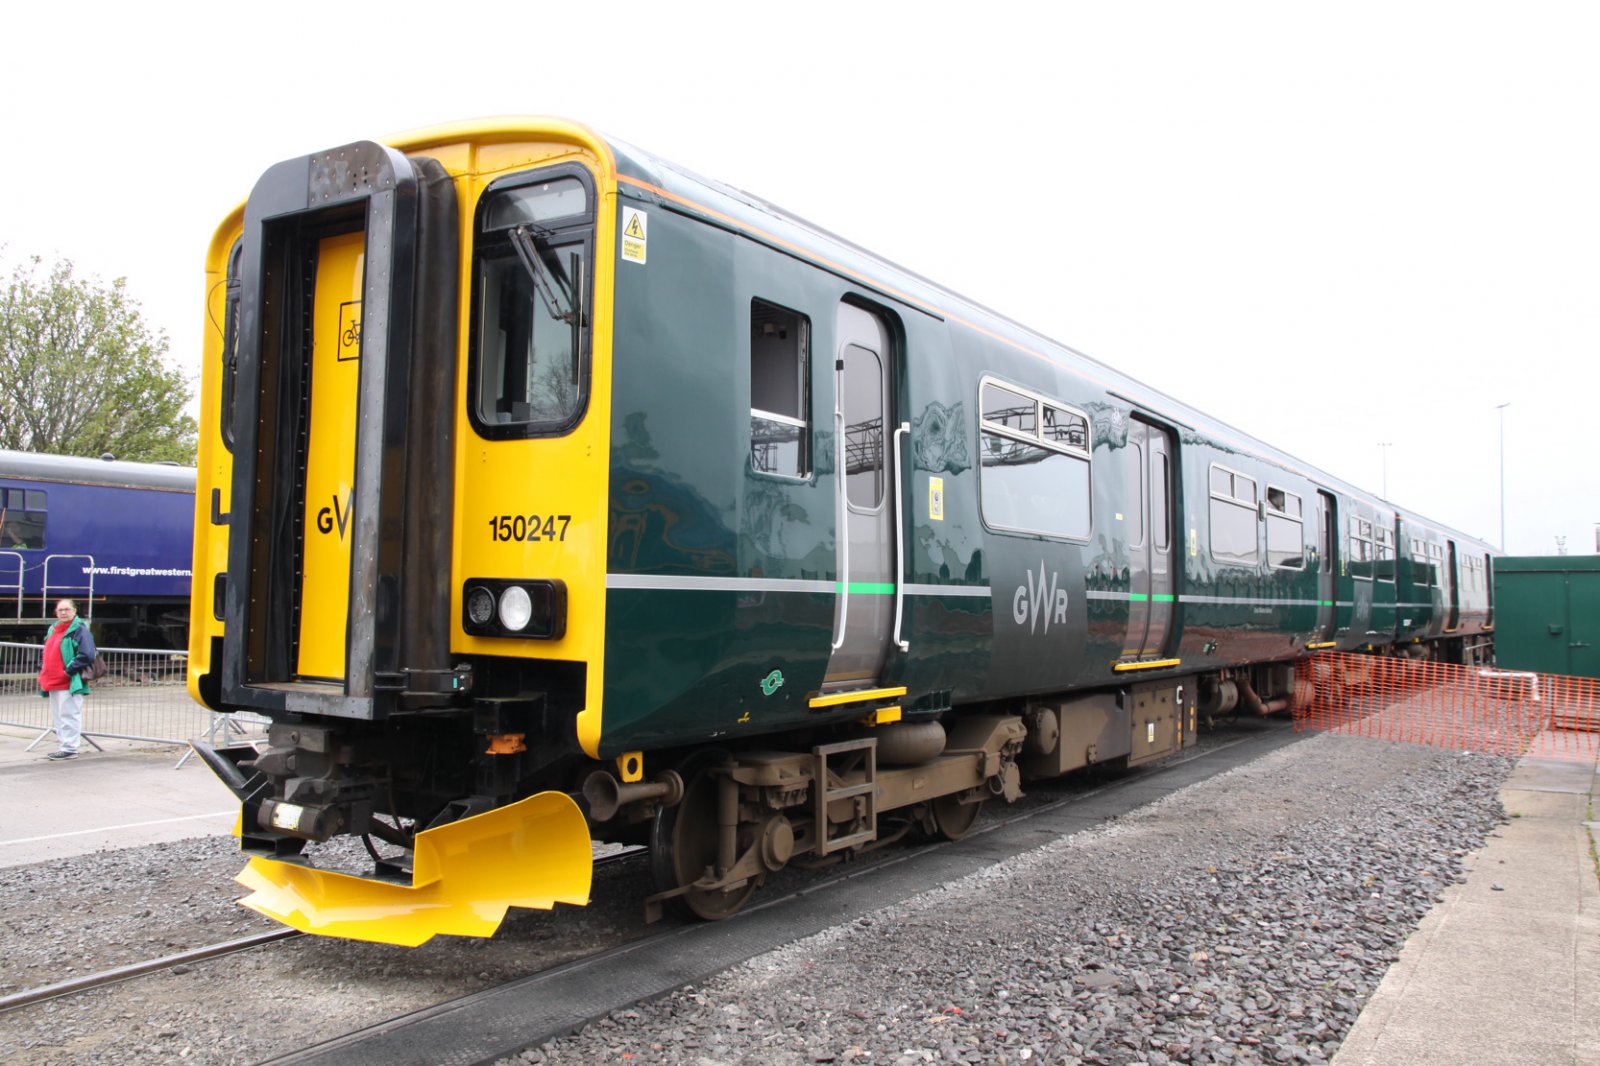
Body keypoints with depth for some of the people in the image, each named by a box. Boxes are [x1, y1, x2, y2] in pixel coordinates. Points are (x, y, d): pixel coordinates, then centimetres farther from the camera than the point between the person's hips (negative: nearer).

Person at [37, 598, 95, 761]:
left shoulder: (80, 630, -9)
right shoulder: (53, 630, 18)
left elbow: (86, 655, -18)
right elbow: (48, 654, 28)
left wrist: (69, 670, -19)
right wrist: (43, 672, 14)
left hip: (70, 683, -9)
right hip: (53, 683, 9)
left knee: (69, 715, -6)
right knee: (57, 716, 13)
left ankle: (70, 749, -2)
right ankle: (65, 746, 20)